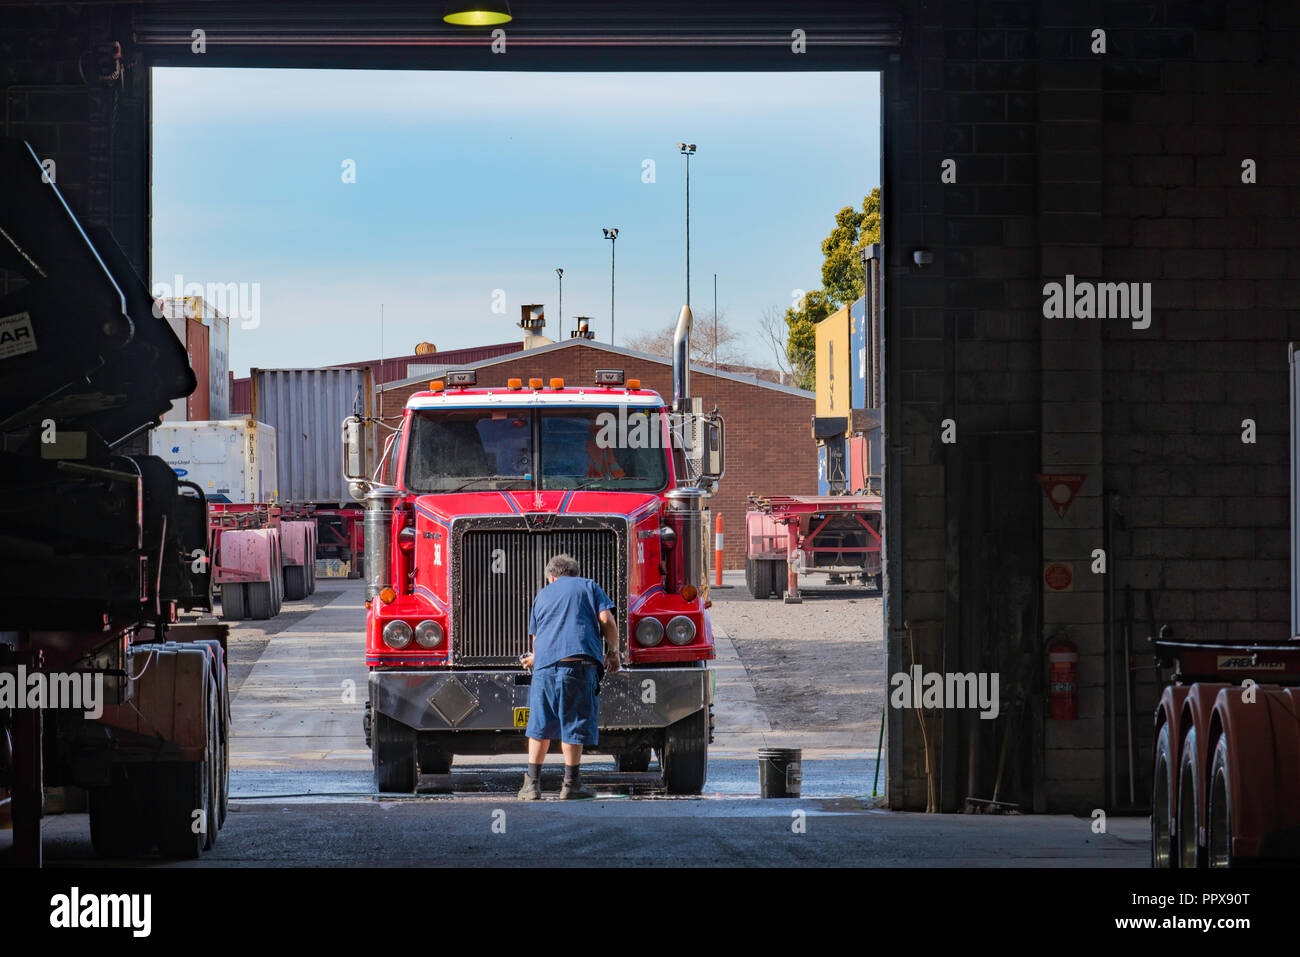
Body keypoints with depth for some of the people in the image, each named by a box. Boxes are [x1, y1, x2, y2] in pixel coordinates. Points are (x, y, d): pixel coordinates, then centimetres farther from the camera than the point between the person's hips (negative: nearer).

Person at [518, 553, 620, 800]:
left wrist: (534, 659, 45)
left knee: (541, 726, 9)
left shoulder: (543, 595, 23)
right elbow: (606, 619, 1)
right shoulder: (588, 587, 15)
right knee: (574, 724, -1)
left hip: (545, 664, 3)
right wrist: (613, 652, 10)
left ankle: (532, 784, 9)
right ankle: (571, 785, -2)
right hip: (580, 661, -3)